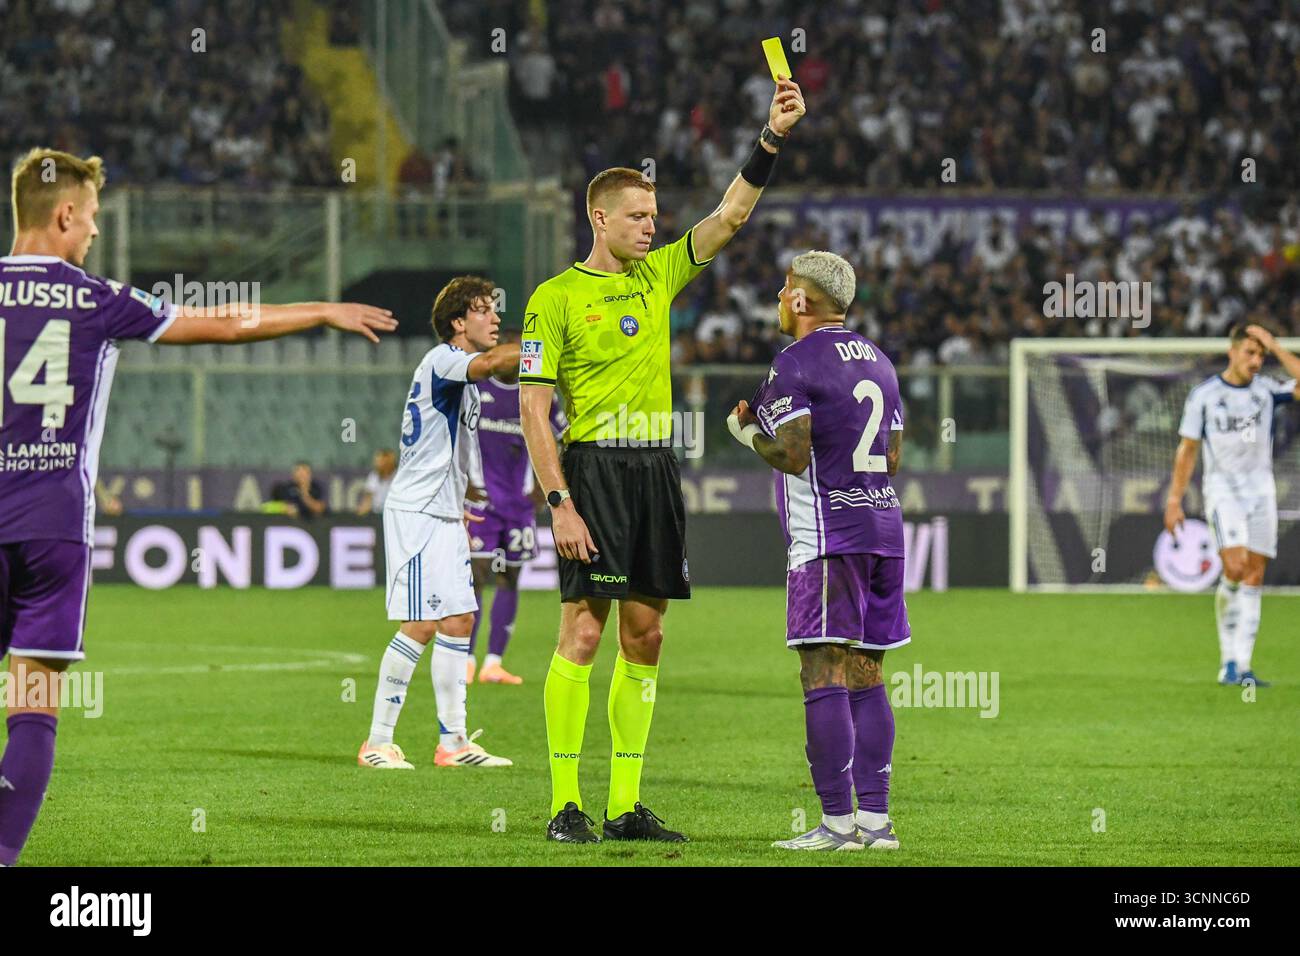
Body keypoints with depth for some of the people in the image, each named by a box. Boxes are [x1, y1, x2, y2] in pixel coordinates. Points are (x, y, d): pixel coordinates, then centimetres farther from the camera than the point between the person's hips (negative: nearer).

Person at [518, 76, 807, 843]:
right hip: (595, 467, -6)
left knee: (644, 636, 5)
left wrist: (773, 137, -2)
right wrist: (560, 504, -15)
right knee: (583, 632, -9)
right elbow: (533, 408, -7)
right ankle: (566, 803, -7)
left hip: (658, 470, 6)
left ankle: (628, 806, 8)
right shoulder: (556, 298, -4)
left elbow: (731, 215, 11)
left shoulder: (658, 276, 13)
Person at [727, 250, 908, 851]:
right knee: (865, 677, 10)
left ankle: (838, 821, -12)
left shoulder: (795, 364, -8)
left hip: (827, 538, -8)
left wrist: (747, 432, 2)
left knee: (824, 677, -8)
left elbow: (793, 454, -16)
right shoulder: (878, 361, 17)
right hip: (883, 527, 8)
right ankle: (875, 818, 7)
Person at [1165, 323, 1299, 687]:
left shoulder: (1267, 390, 5)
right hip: (1222, 490, -3)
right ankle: (1228, 661, -5)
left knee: (1254, 578, -1)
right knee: (1234, 568, -20)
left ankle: (1242, 668, 2)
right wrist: (1174, 502, 1)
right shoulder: (1203, 395, 0)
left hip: (1261, 491, 3)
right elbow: (1187, 450, 5)